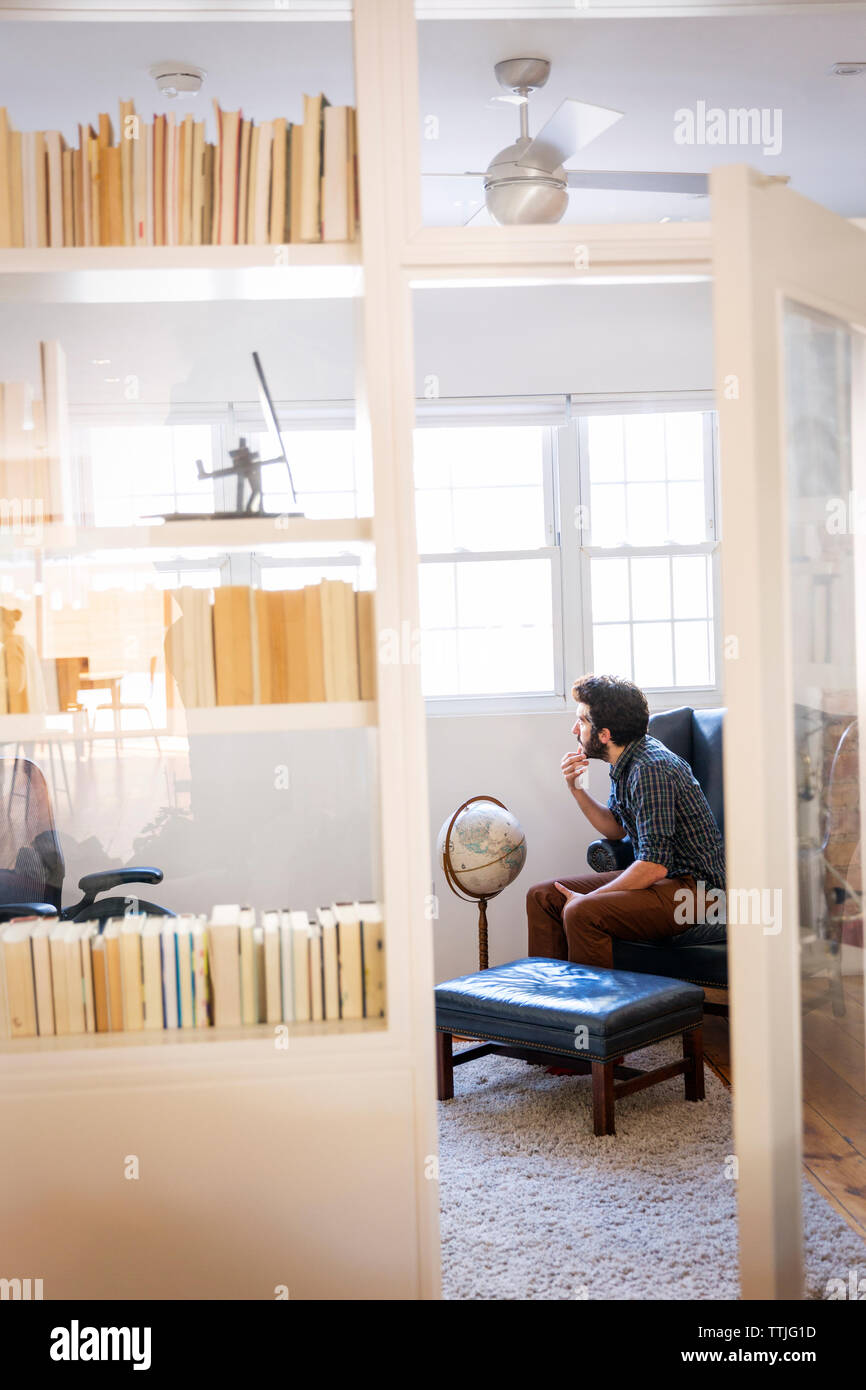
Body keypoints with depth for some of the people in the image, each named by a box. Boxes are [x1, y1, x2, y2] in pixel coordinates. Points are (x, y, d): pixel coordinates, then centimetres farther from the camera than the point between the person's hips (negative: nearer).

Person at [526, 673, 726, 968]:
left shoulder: (650, 769, -23)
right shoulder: (627, 761, 6)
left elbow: (655, 865, -26)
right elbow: (616, 828, 19)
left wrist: (589, 898, -17)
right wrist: (576, 789, 3)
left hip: (694, 888, -10)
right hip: (655, 875, 10)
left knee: (581, 913, -30)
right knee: (542, 896, 6)